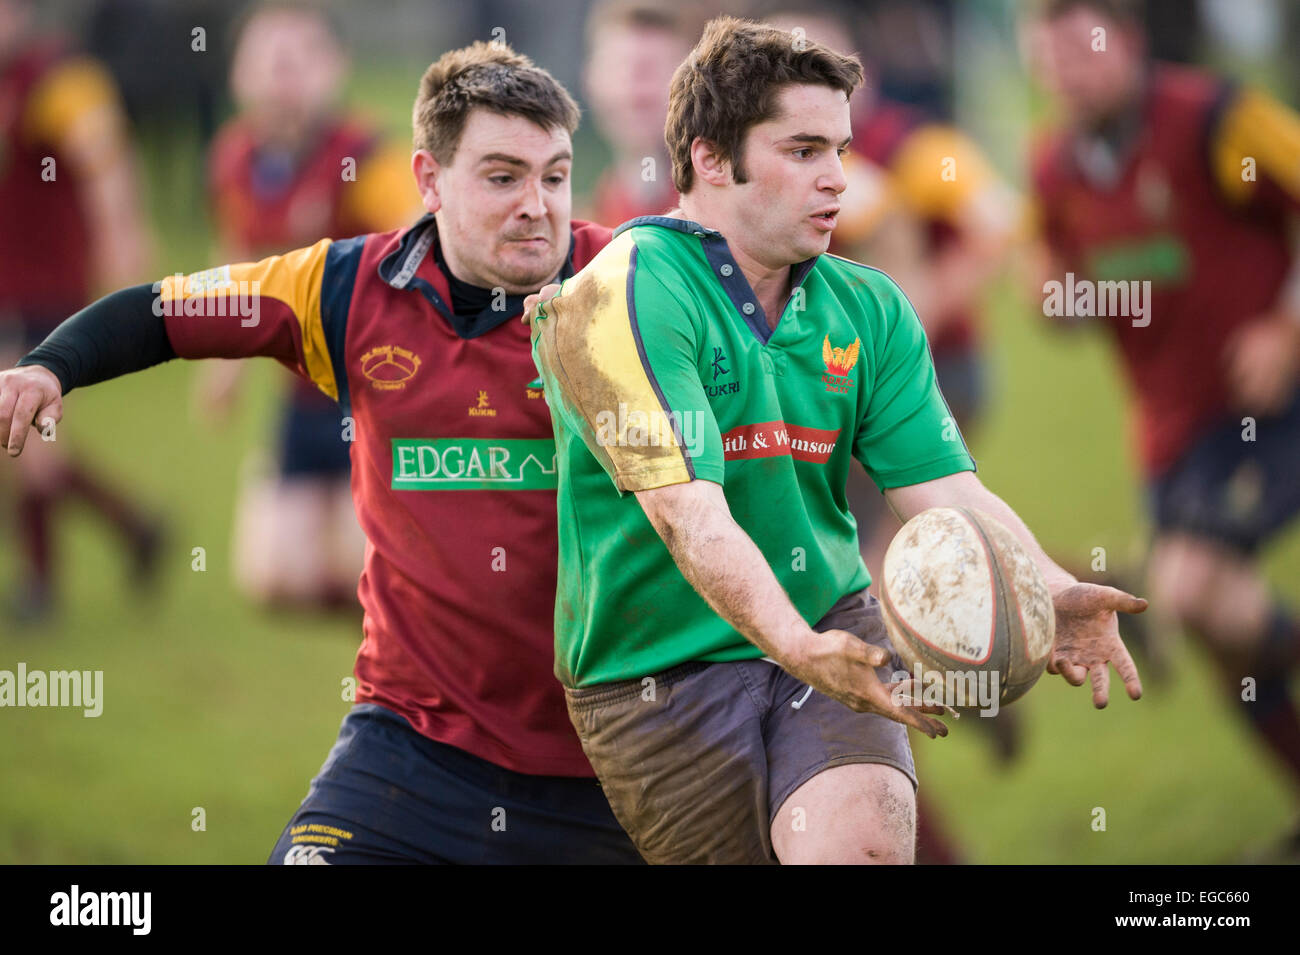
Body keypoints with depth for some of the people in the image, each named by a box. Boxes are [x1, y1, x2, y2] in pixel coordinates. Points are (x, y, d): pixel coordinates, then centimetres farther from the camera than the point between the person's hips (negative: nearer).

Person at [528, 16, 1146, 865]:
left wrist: (1051, 593, -21)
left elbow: (946, 489, 0)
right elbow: (687, 512, -25)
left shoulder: (868, 310, 7)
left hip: (833, 628, 3)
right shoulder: (627, 295, -15)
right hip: (657, 668, -3)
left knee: (866, 832, -24)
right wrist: (797, 646, -40)